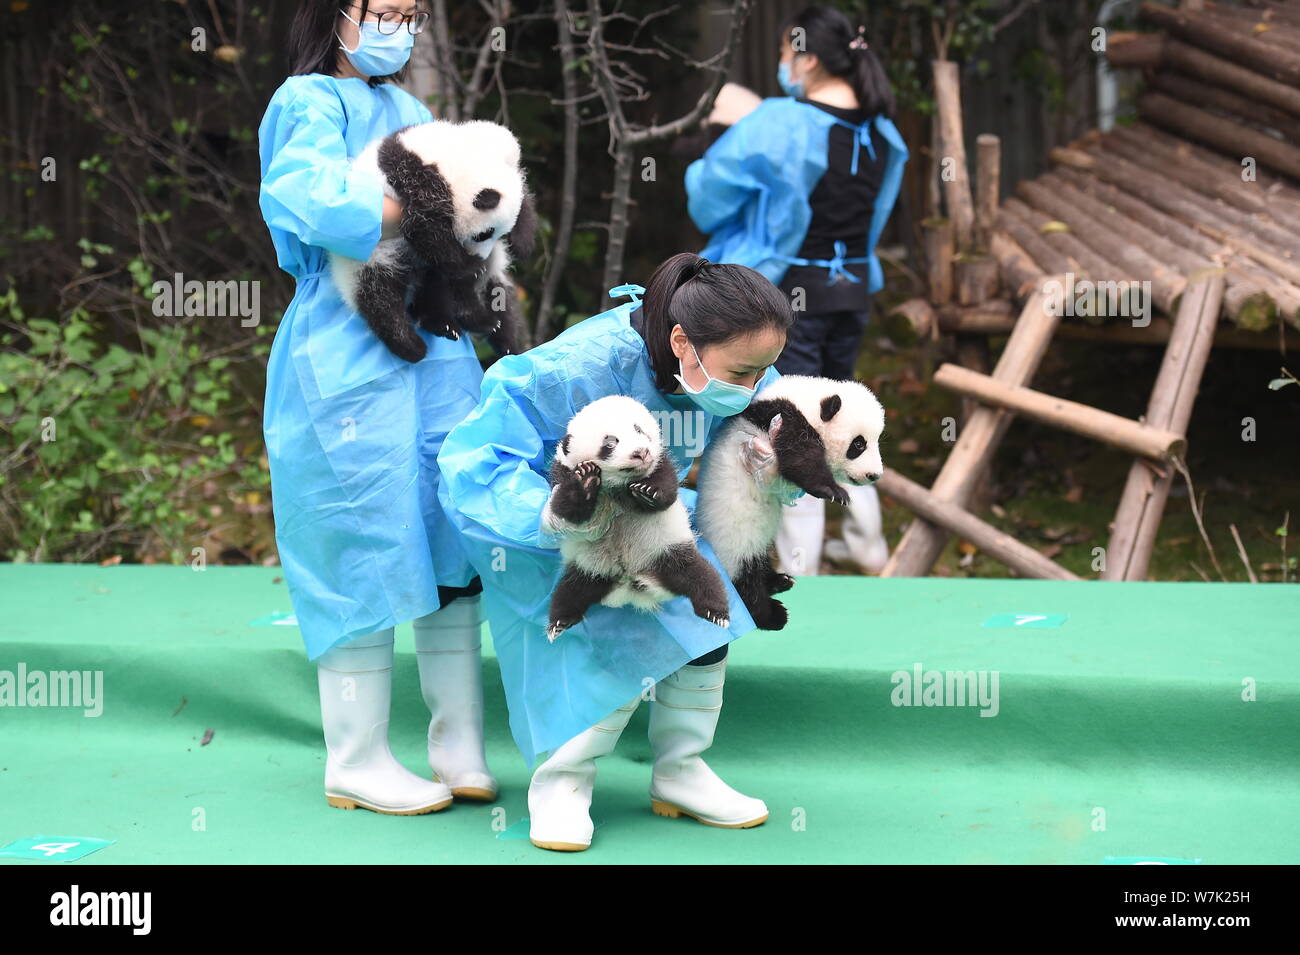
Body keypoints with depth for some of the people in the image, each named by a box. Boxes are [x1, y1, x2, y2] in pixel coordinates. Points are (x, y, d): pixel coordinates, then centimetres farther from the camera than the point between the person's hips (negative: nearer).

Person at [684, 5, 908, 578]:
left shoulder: (778, 125, -18)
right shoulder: (880, 133, 3)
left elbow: (710, 190, -10)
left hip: (790, 291, -7)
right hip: (854, 287, 7)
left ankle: (800, 566, 4)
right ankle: (866, 542, 30)